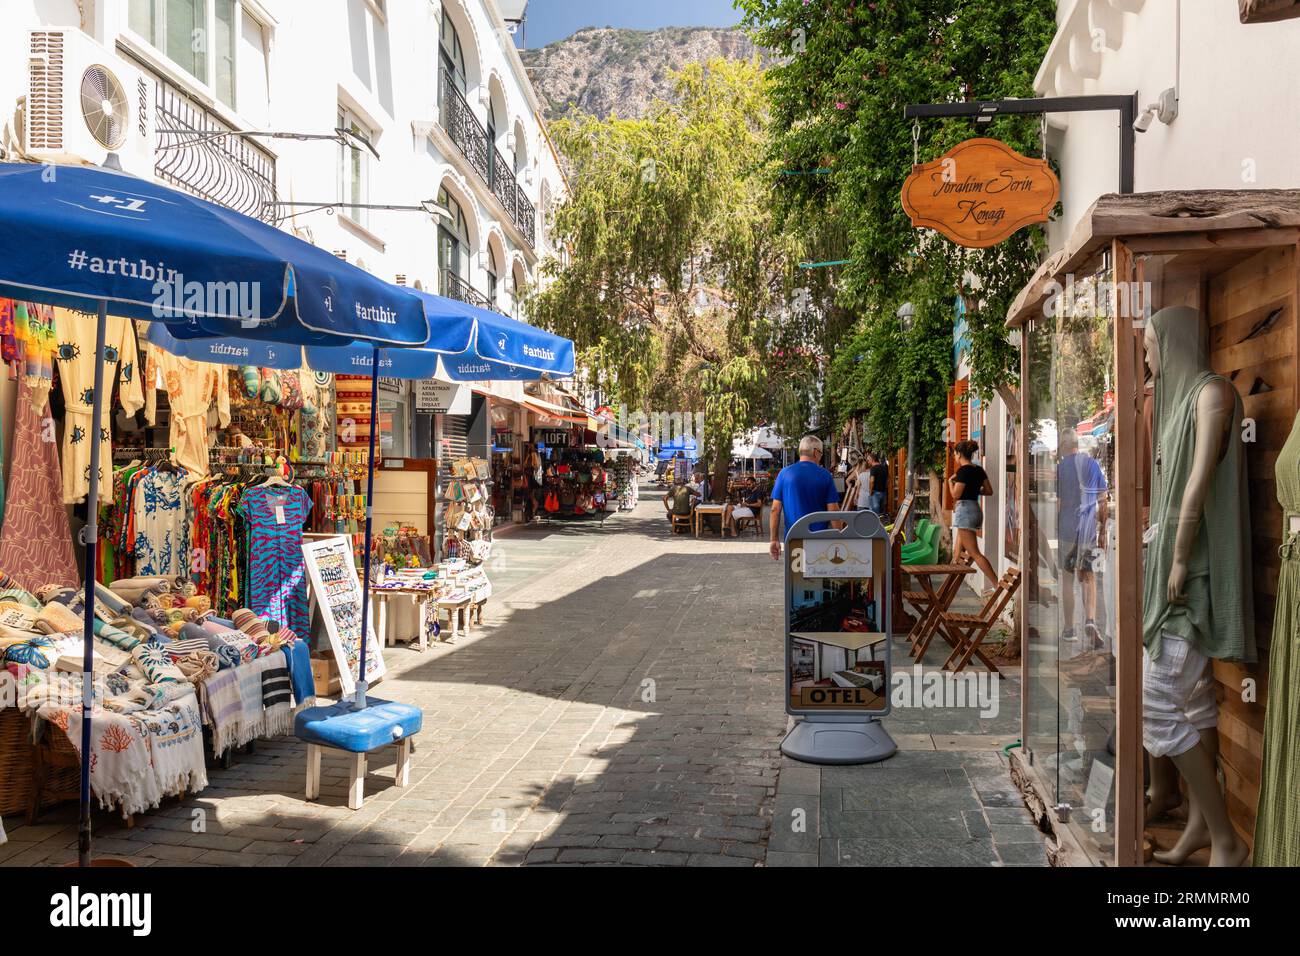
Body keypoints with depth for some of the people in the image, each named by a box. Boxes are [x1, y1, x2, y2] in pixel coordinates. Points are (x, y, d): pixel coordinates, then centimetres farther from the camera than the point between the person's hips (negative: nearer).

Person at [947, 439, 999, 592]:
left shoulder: (963, 470, -14)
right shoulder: (979, 470, 10)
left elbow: (955, 495, -16)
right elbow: (989, 491, 13)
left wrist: (950, 481, 0)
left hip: (965, 509, -9)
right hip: (976, 509, 9)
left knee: (974, 553, -9)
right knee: (958, 552, 17)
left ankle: (997, 584, -16)